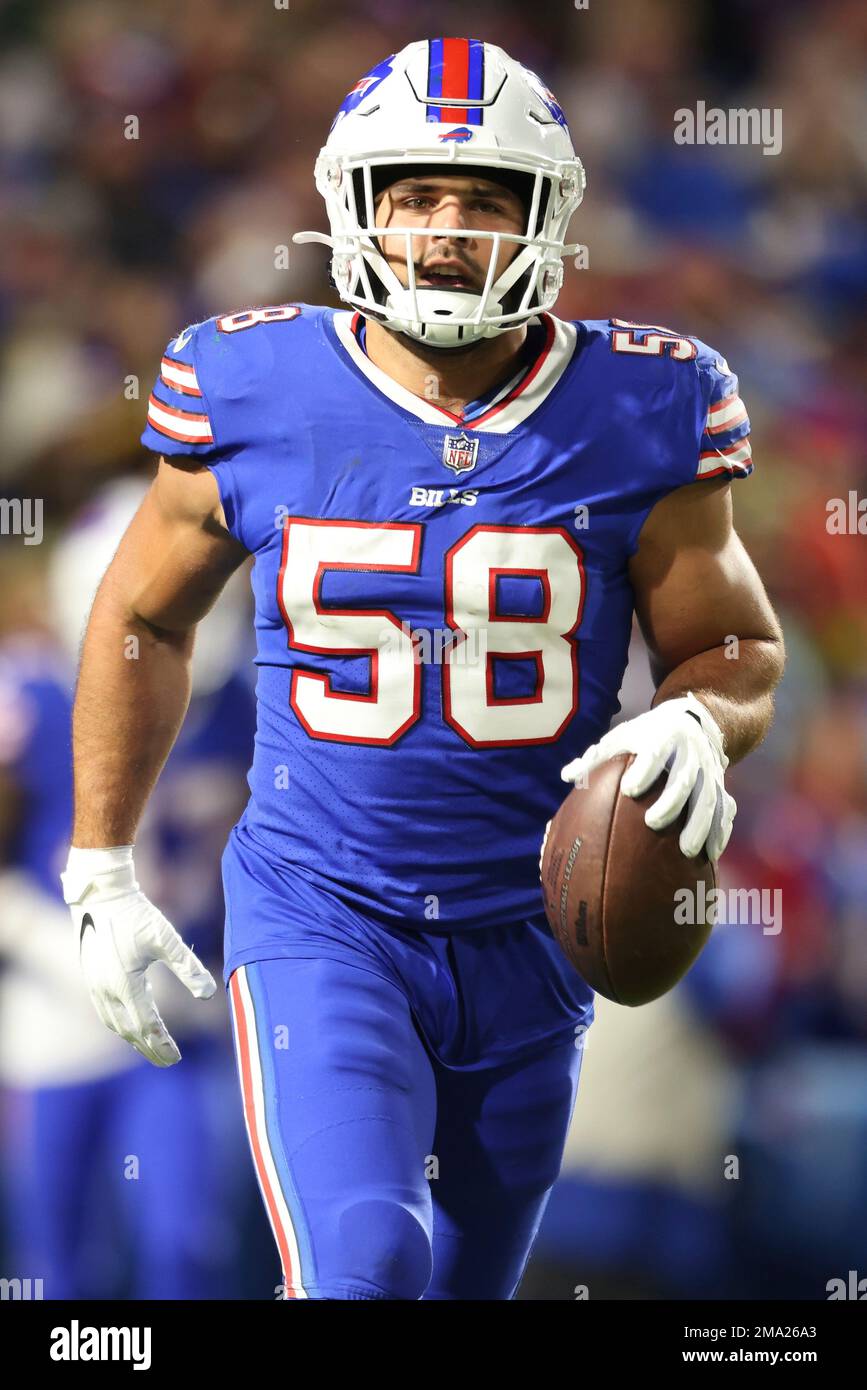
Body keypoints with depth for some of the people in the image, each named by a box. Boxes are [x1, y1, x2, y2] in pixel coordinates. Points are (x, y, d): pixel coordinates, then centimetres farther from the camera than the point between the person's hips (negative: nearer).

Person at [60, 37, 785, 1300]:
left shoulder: (636, 423, -7)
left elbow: (741, 649, 5)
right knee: (364, 1269, -24)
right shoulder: (257, 400, -7)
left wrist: (697, 724, -20)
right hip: (319, 920, -2)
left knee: (466, 1283, 15)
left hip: (527, 934, 2)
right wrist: (101, 878, 9)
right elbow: (143, 622, 9)